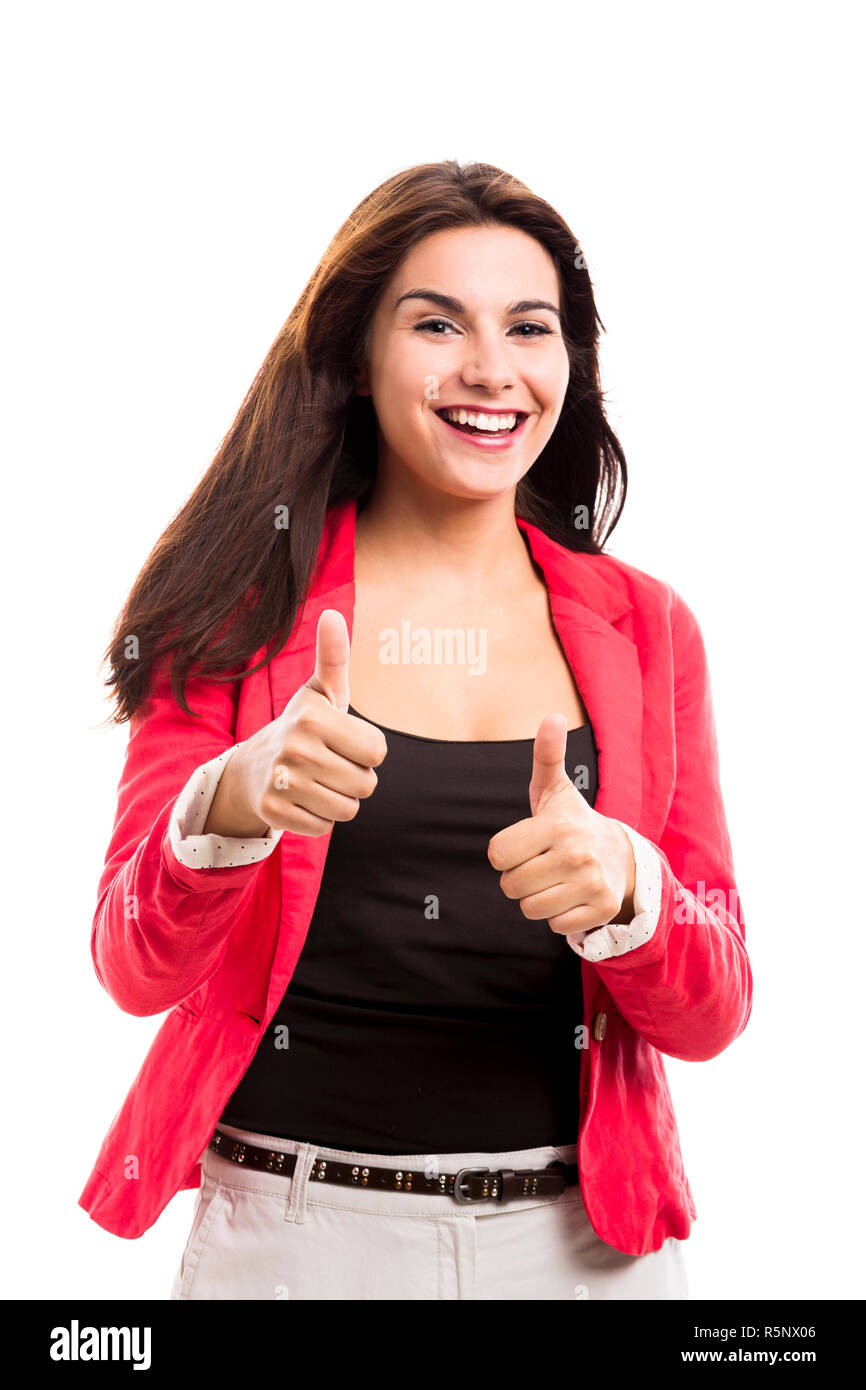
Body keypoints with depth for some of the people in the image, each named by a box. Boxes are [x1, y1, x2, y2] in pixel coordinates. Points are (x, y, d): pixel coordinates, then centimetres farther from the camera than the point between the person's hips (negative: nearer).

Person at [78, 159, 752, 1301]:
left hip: (580, 1240, 2)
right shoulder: (242, 601, -4)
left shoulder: (644, 627, 0)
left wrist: (623, 885, -24)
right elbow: (136, 967, -9)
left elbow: (711, 1013, -2)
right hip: (291, 1235, -1)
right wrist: (228, 807, -30)